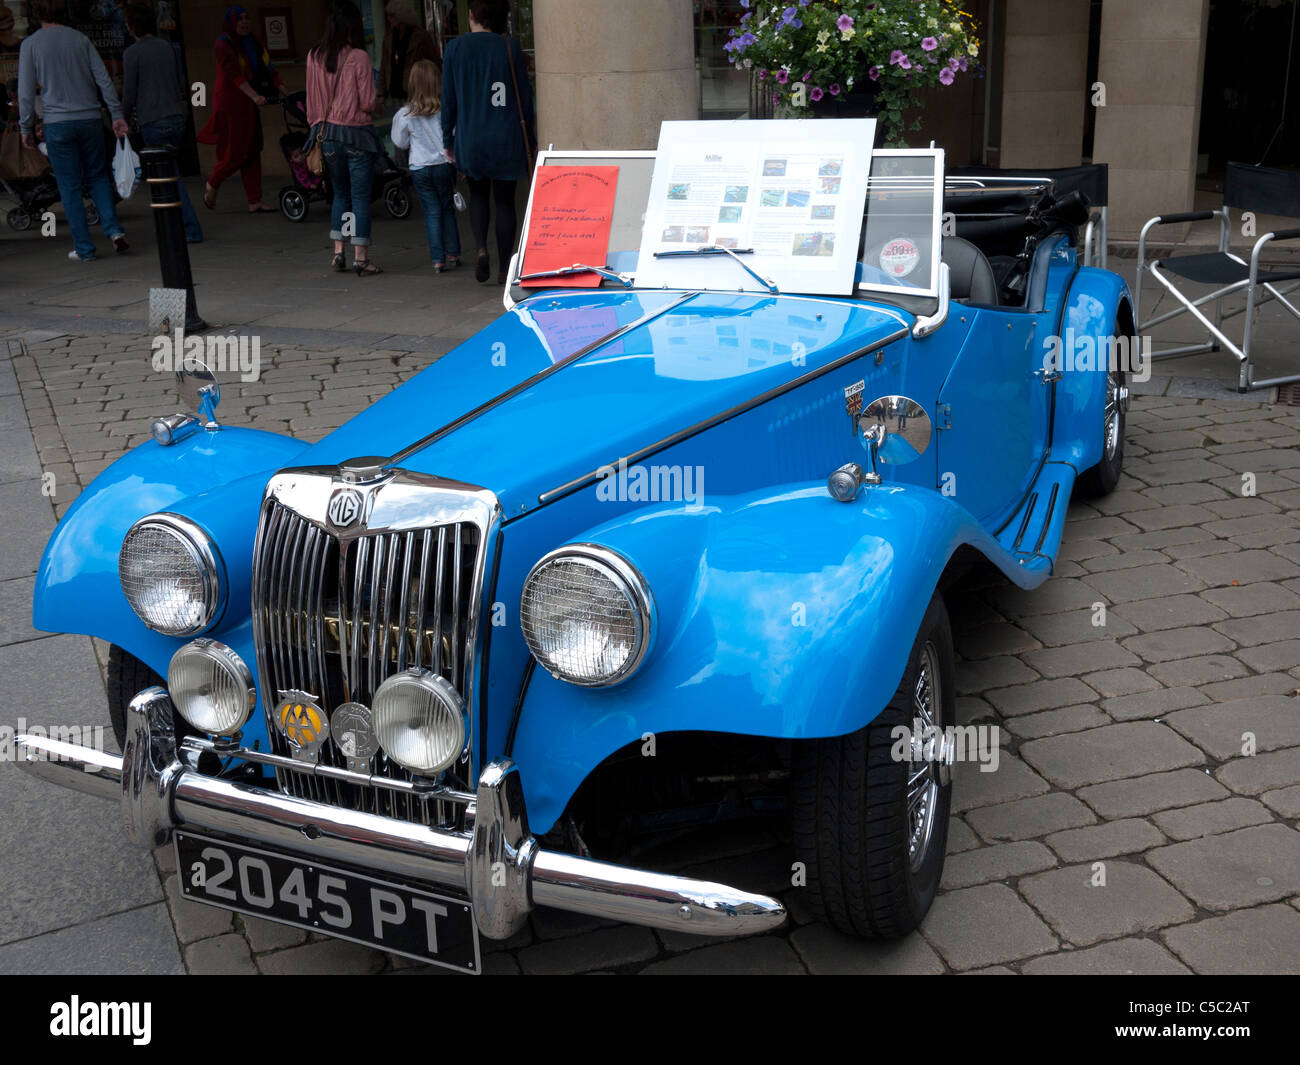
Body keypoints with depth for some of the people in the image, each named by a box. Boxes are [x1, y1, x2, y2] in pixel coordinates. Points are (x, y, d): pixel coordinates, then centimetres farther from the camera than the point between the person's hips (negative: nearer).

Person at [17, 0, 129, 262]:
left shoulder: (30, 45, 0)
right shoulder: (80, 39, 6)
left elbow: (26, 92, -1)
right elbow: (103, 79, 2)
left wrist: (26, 128, 8)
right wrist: (117, 115, 5)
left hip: (57, 123, -2)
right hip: (90, 119, 2)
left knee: (70, 187, 3)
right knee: (98, 177, 14)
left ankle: (84, 248, 3)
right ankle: (114, 230, -6)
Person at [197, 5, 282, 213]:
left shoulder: (253, 43, 13)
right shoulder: (224, 44, -10)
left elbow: (268, 69, 7)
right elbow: (234, 74, -22)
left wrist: (284, 90, -8)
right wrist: (254, 96, -34)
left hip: (248, 104, 7)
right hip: (230, 103, -7)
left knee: (252, 151, 4)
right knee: (235, 152, -7)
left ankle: (254, 201, 4)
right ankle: (211, 185, 17)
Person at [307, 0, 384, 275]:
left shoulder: (314, 57, 2)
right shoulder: (358, 57, -12)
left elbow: (311, 100, 9)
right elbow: (368, 103, -11)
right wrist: (371, 107, 11)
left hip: (327, 133, 5)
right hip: (356, 133, -5)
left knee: (340, 194, 17)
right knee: (360, 197, 1)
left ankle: (338, 251, 14)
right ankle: (360, 258, 1)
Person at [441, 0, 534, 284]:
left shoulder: (456, 48, -2)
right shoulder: (510, 47, -3)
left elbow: (448, 98, 1)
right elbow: (525, 96, 0)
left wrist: (448, 139, 10)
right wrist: (529, 140, 9)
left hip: (470, 140, 1)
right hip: (506, 140, -1)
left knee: (478, 195, 20)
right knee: (504, 201, 9)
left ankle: (481, 248, -4)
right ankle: (504, 269, 10)